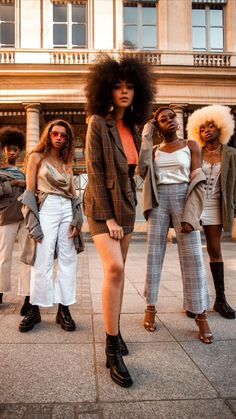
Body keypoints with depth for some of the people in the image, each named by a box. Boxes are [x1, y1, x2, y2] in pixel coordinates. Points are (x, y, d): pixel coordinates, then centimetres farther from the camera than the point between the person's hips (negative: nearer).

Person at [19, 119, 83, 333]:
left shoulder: (67, 162, 18)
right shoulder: (37, 157, 5)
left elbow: (73, 193, 15)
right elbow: (29, 192, -2)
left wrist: (77, 220, 1)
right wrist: (33, 223, -11)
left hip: (67, 210, 4)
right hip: (47, 209, -4)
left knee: (68, 260, 2)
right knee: (43, 261, -4)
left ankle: (64, 309, 9)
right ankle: (35, 309, 8)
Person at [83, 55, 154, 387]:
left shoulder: (132, 128, 11)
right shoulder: (98, 123, -8)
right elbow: (95, 172, -13)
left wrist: (128, 207, 8)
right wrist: (108, 217, -17)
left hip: (126, 204, 7)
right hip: (102, 205, -6)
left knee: (118, 270, 9)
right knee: (115, 268, -19)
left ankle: (115, 329, 24)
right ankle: (113, 352, -11)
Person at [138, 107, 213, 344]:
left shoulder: (191, 145, 6)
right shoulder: (154, 150, 12)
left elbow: (197, 181, -2)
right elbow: (142, 172, -7)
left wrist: (190, 215, -13)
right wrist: (146, 139, -3)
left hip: (183, 200, -2)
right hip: (158, 202, 2)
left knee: (192, 257, -5)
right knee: (154, 255, 4)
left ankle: (201, 315, 5)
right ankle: (151, 307, 16)